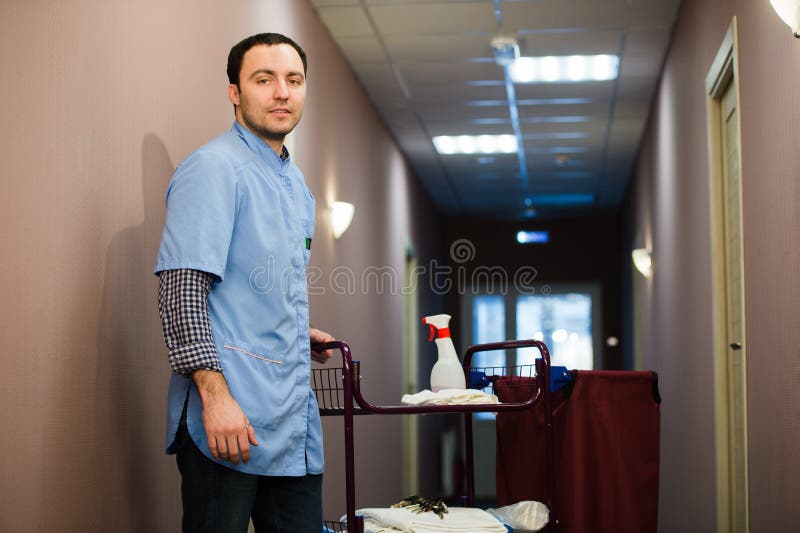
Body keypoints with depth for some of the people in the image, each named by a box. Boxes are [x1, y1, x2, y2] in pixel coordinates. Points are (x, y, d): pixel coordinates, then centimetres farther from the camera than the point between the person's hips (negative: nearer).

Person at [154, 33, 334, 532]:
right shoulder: (213, 167, -8)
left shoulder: (295, 183, 20)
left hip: (296, 416, 8)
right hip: (230, 416, -8)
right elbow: (181, 289, -17)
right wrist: (214, 394, -23)